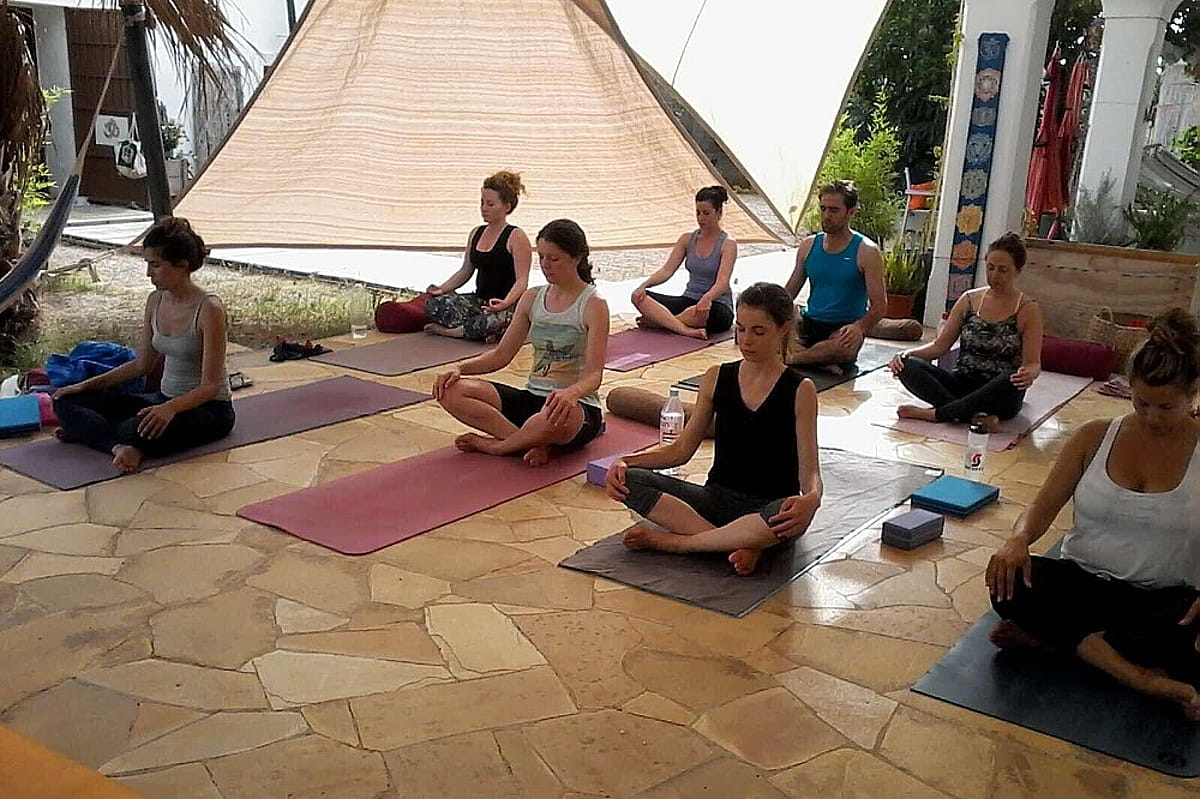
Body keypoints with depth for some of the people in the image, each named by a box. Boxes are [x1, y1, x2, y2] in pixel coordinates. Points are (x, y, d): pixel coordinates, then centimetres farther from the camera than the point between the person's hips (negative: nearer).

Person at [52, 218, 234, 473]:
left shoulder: (208, 309, -20)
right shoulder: (155, 301, 3)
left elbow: (210, 386, -22)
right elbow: (142, 364, 13)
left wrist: (171, 408, -39)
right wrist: (89, 384, 5)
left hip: (209, 409, -8)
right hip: (164, 399, 8)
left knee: (144, 429, -40)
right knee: (67, 402, -4)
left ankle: (91, 430, -14)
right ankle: (119, 445, -23)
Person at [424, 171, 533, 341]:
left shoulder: (516, 237, -8)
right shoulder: (476, 234, 12)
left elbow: (522, 281, -15)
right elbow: (465, 271, 17)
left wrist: (505, 303, -34)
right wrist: (442, 289, 0)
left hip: (508, 307, -6)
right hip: (479, 301, 6)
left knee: (495, 320, -41)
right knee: (433, 304, -18)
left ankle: (451, 330, -16)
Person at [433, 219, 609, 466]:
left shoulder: (593, 305, -9)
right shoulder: (532, 299, 9)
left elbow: (593, 375, -17)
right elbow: (502, 355, 11)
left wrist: (570, 393, -40)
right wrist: (460, 368, -7)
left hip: (579, 407, -6)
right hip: (532, 398, 6)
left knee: (556, 415, -45)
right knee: (450, 391, -14)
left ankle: (496, 445, -14)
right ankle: (535, 442, -22)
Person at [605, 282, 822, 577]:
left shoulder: (800, 390, -4)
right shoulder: (717, 378, 5)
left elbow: (809, 470, -9)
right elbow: (681, 449, 7)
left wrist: (811, 499, -33)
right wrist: (626, 461, -10)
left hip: (770, 510, -3)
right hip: (718, 498, 4)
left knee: (793, 516, -42)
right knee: (629, 481, -20)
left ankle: (673, 541, -25)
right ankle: (740, 543, -29)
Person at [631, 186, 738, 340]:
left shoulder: (728, 244, -9)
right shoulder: (687, 239, 8)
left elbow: (722, 282, -22)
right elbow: (667, 270, -1)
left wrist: (707, 298, -44)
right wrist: (645, 284, -20)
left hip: (717, 306, -5)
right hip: (689, 300, 6)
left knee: (703, 312, -45)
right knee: (638, 296, -18)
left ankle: (659, 319, -23)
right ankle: (685, 329, -38)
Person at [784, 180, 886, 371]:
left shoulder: (866, 251, -4)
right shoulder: (808, 246, 9)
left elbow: (879, 305, -8)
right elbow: (789, 293, 14)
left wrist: (859, 327, -29)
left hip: (844, 328, -4)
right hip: (809, 324, 4)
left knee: (845, 347, -42)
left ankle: (792, 357, -24)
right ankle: (821, 361, -26)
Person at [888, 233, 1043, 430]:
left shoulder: (1028, 310, -2)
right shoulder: (969, 300, 8)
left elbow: (1033, 363, -5)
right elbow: (941, 345, 7)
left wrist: (1029, 374, -30)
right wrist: (908, 354, -12)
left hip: (998, 395, -3)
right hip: (962, 384, 3)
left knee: (1012, 381, -40)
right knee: (908, 367, -22)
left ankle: (934, 413, -29)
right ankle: (975, 415, -34)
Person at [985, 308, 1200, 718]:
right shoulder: (1095, 436, 4)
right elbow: (1045, 504, 2)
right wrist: (1019, 539, -22)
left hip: (1162, 599, -1)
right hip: (1082, 582, 2)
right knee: (1008, 584, -30)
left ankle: (1050, 634, -25)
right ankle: (1140, 674, -30)